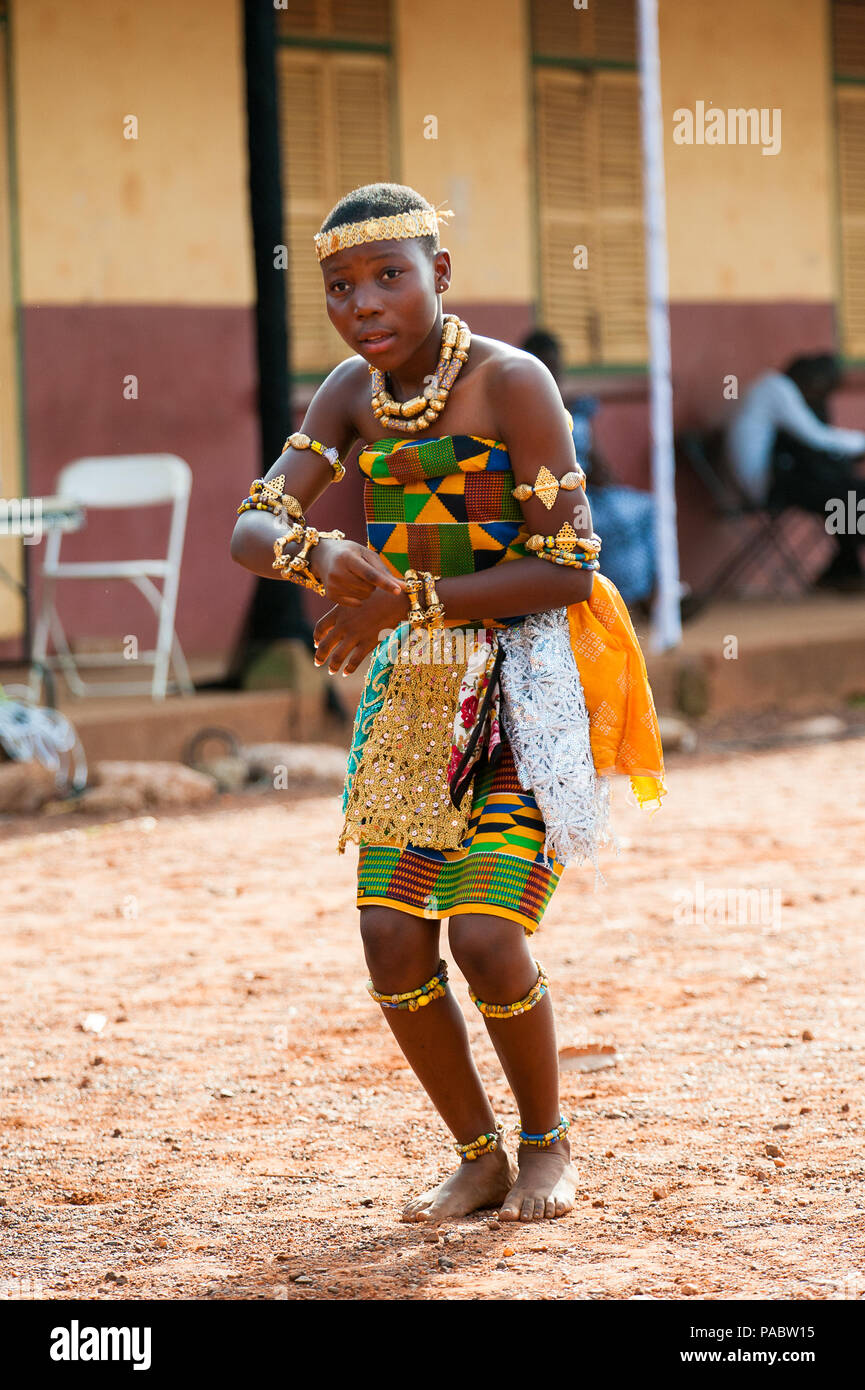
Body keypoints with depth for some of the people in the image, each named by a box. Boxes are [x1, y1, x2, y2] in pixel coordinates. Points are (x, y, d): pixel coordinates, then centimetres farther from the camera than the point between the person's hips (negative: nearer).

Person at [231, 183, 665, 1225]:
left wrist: (406, 599, -24)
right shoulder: (354, 393, 0)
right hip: (412, 685, 6)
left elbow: (568, 571, -19)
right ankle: (479, 1157, 18)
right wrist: (317, 552, -28)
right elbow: (251, 529, -5)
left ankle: (547, 1140, 12)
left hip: (528, 688, -6)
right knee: (393, 944, -1)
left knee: (484, 937, -14)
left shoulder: (511, 384, -17)